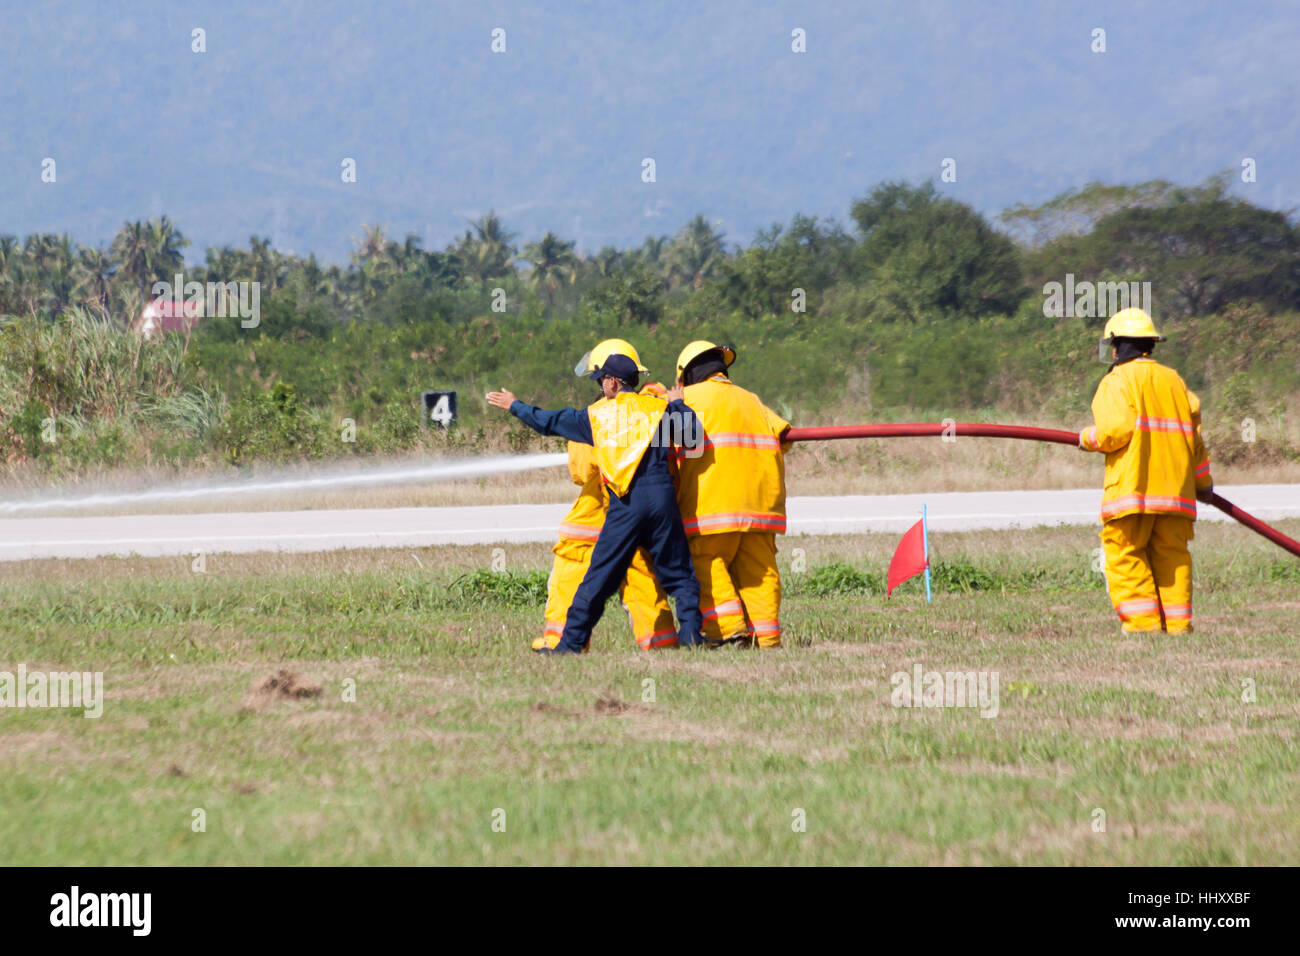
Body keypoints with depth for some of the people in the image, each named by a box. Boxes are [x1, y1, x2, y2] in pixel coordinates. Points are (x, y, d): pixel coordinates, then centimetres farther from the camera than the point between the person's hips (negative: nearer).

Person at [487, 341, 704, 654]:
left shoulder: (597, 414, 10)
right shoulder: (659, 408, 7)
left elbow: (550, 422, 18)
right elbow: (693, 437, -1)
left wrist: (514, 406, 33)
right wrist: (679, 405, 16)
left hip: (625, 505, 0)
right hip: (662, 497, 0)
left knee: (599, 577, 5)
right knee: (679, 573, 7)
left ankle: (572, 640, 8)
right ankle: (690, 633, 0)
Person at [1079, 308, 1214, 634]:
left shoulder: (1117, 382, -2)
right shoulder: (1174, 381, 17)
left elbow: (1114, 430, -15)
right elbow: (1194, 436, 18)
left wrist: (1087, 438, 6)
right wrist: (1203, 482, 30)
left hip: (1132, 488, -6)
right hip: (1176, 491, 6)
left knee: (1124, 556, -2)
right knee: (1172, 558, 8)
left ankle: (1143, 625, -11)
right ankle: (1178, 628, 2)